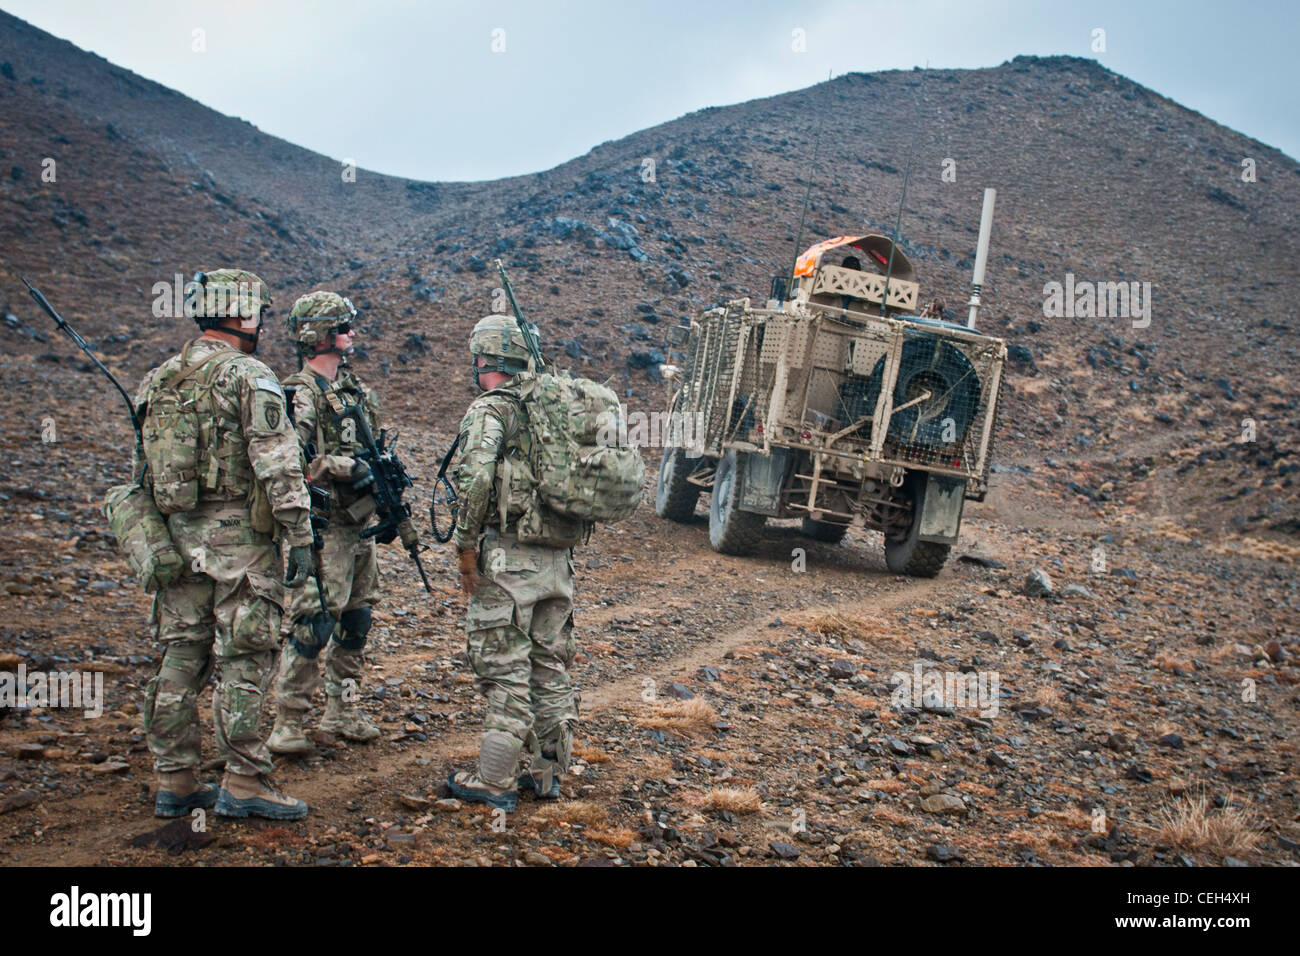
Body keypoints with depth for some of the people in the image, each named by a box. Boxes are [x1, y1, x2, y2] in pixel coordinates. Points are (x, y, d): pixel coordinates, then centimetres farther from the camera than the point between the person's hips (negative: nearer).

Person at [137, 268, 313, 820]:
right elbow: (278, 464, -17)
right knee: (243, 660, -2)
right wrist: (298, 537, -15)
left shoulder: (156, 381, 12)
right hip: (237, 536, -7)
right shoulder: (248, 376, -11)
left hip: (177, 536, 7)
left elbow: (141, 469, 18)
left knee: (181, 657, 11)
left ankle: (174, 782, 16)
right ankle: (243, 783, 2)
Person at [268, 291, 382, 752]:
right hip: (323, 525, -8)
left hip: (358, 522, 9)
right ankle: (287, 724, -3)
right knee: (312, 623, -10)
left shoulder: (355, 389, 14)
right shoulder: (301, 394, -12)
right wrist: (345, 467, -25)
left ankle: (341, 710, 27)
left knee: (355, 619, 14)